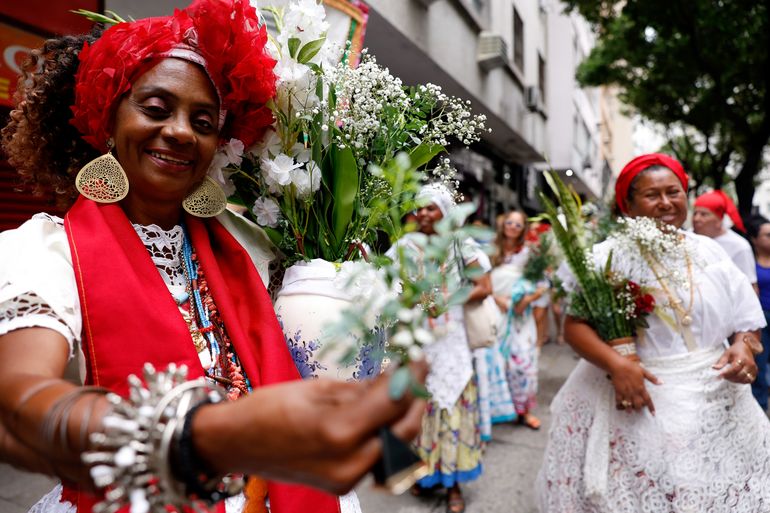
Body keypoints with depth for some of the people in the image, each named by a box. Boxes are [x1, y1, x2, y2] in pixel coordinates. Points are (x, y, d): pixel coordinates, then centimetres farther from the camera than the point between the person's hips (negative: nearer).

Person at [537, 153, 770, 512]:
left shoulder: (710, 252, 5)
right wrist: (615, 364, -25)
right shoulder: (607, 256, -7)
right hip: (635, 398, -3)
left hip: (716, 402, 4)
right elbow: (574, 325, -10)